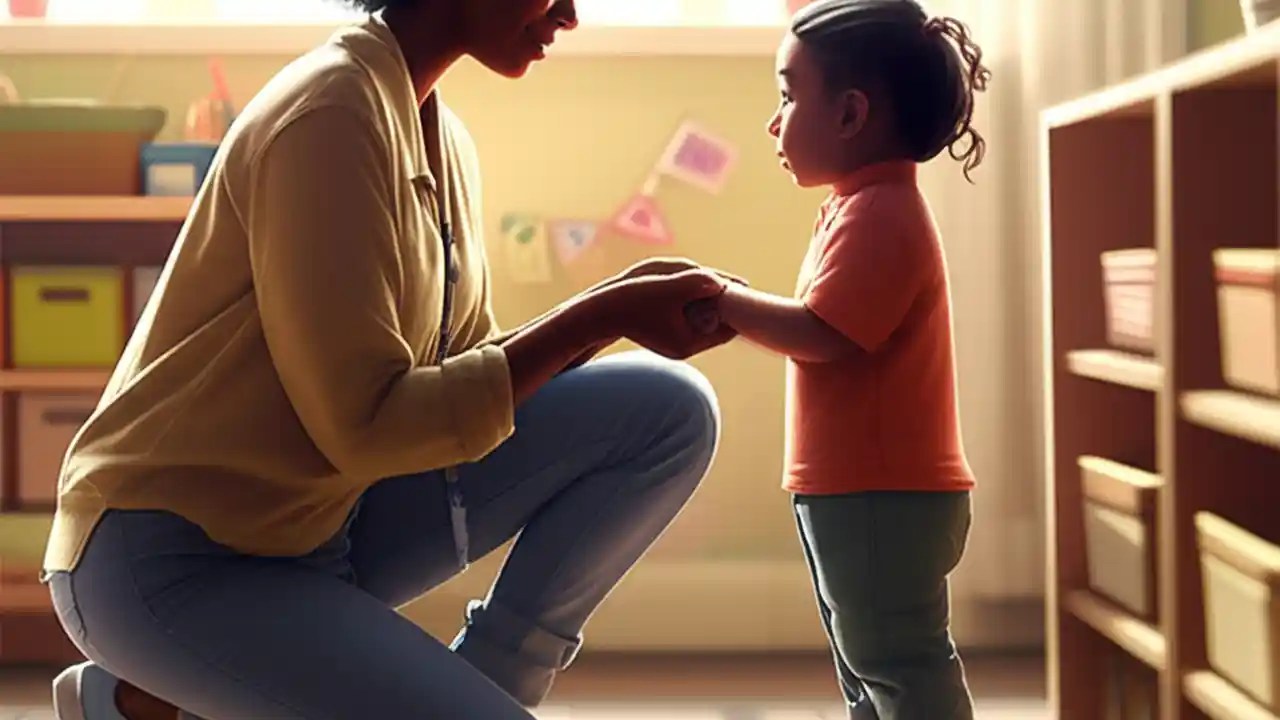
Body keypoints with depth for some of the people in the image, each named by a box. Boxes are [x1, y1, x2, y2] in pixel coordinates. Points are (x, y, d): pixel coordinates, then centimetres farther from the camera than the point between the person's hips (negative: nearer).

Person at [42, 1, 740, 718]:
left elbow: (473, 370, 8)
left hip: (323, 530, 8)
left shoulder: (442, 139, 7)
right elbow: (364, 425, -25)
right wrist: (600, 317, -21)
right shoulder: (333, 111, -20)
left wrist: (623, 297, -5)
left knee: (669, 412, -1)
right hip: (169, 563, -8)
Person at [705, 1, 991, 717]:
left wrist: (721, 300, -17)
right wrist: (736, 302, 7)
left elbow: (821, 334, -26)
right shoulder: (872, 209, 16)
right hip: (865, 491, 11)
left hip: (881, 497, -11)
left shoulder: (877, 213, -18)